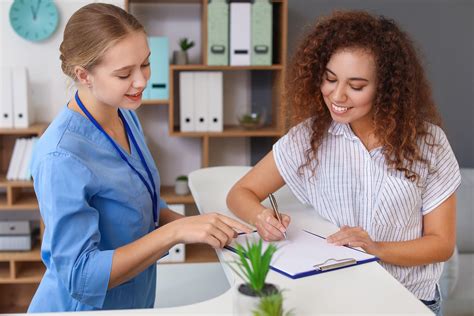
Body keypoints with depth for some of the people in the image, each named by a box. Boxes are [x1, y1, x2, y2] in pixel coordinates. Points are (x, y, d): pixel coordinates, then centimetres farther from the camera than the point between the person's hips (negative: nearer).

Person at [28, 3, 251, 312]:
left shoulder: (125, 114, -4)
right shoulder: (61, 158, -28)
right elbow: (80, 276, -26)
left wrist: (193, 225, -10)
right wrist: (176, 231, -32)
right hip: (82, 306, -6)